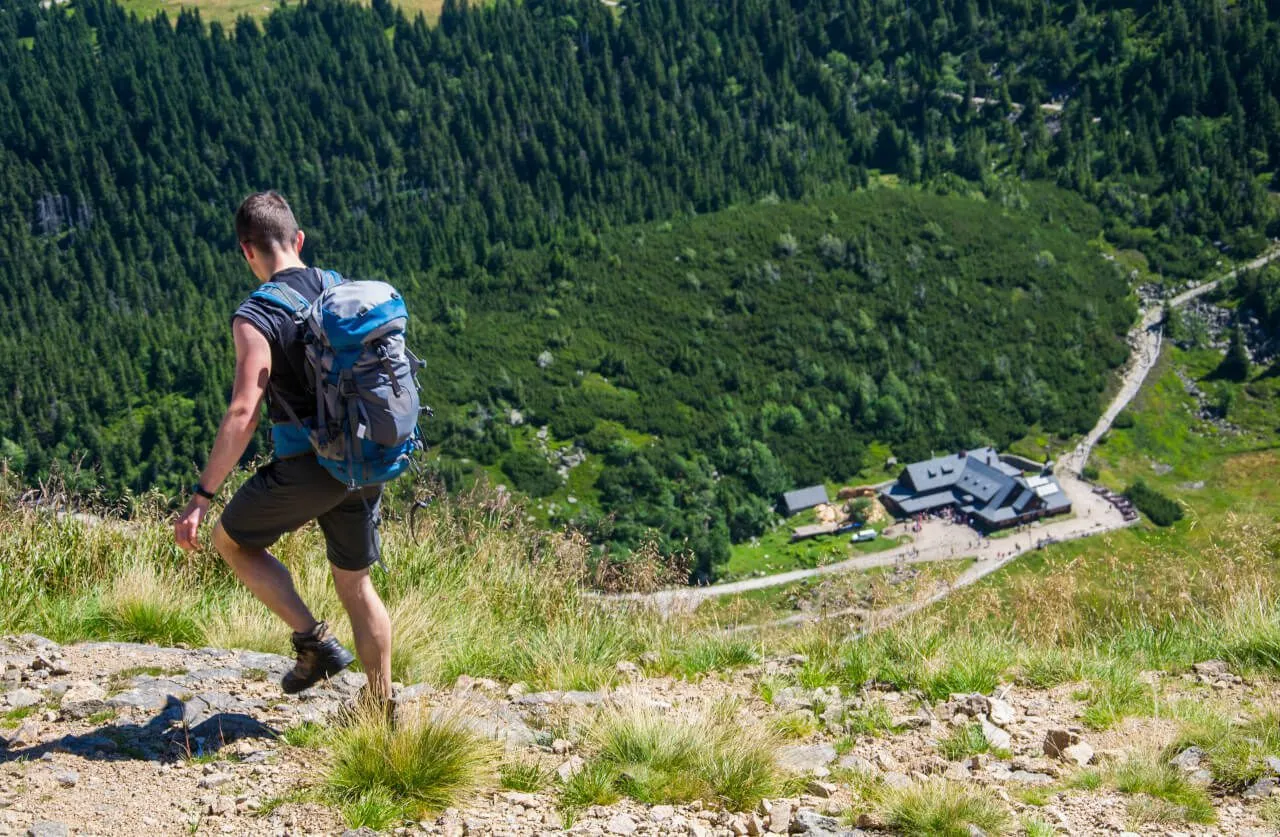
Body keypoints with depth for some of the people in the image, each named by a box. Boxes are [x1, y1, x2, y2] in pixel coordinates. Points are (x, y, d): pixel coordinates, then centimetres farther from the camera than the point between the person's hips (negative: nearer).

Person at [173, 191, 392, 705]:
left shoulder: (256, 317, -15)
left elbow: (243, 415, -23)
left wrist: (201, 497, -20)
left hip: (305, 469, -6)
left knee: (233, 541, 19)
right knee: (355, 583, 19)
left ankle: (315, 642, 10)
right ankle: (381, 706, 25)